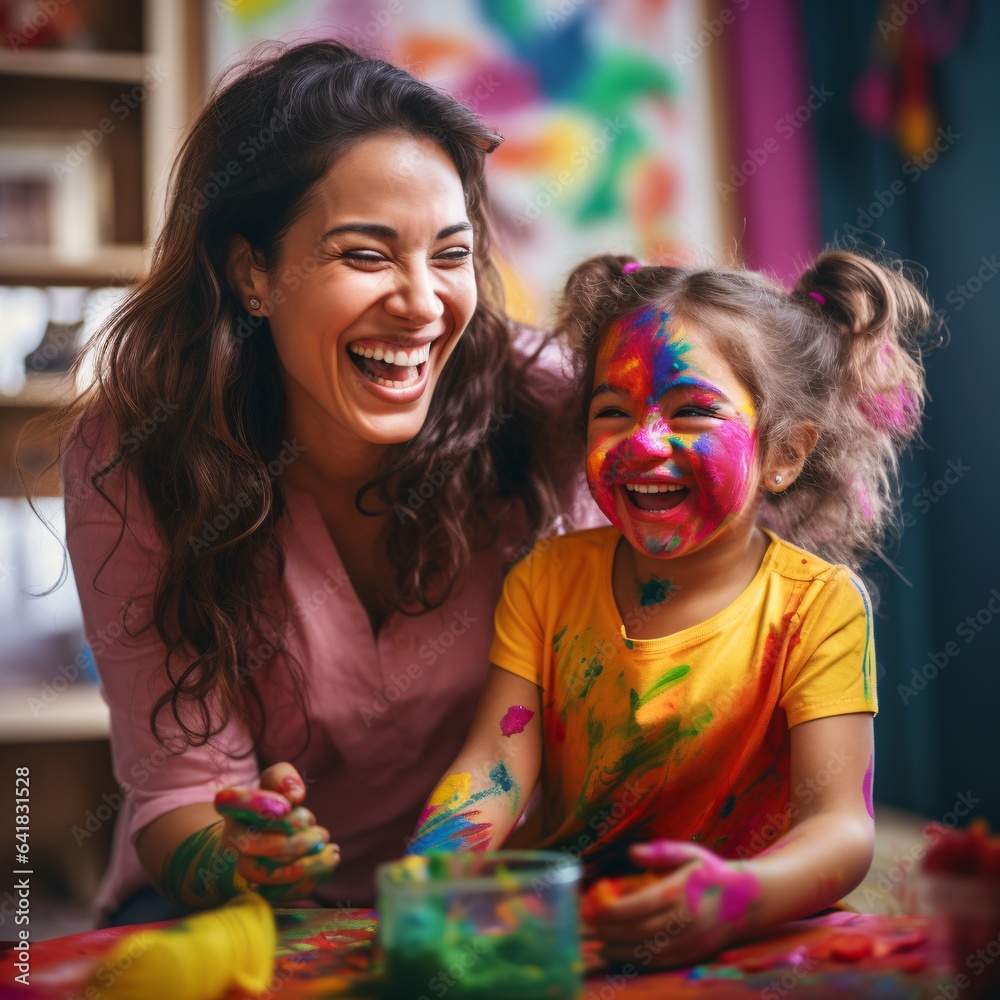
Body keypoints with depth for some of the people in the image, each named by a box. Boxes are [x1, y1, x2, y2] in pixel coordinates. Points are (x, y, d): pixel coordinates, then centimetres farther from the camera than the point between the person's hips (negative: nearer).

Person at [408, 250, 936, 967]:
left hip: (735, 959, -2)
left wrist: (738, 895, -40)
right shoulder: (547, 578, 1)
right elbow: (492, 773, -5)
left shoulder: (817, 603, -9)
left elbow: (842, 826, -18)